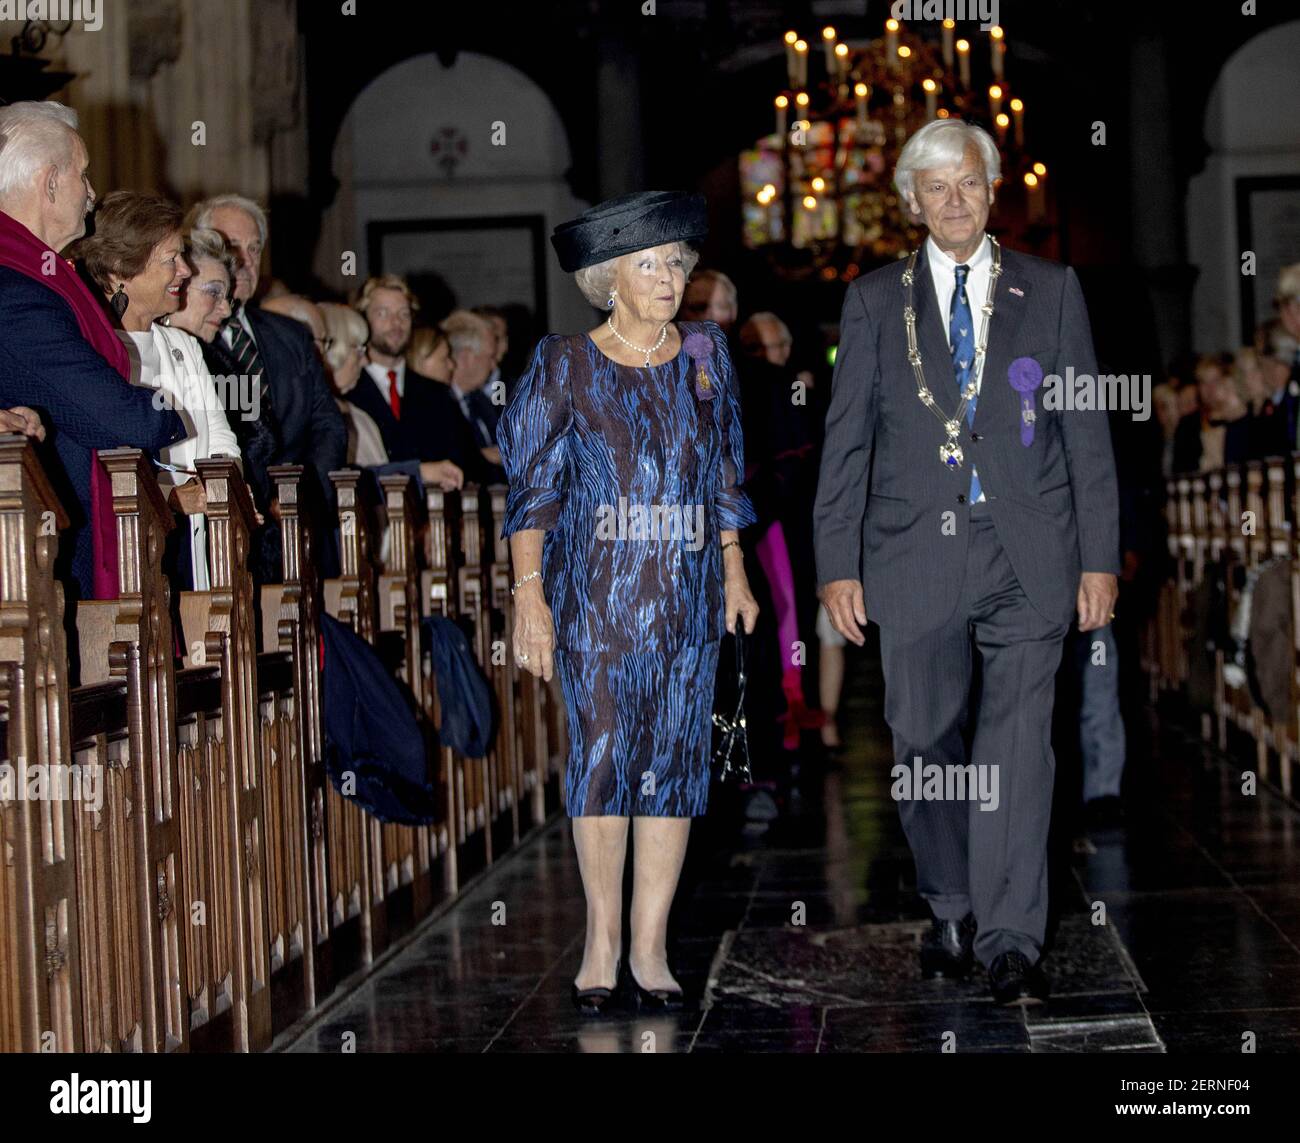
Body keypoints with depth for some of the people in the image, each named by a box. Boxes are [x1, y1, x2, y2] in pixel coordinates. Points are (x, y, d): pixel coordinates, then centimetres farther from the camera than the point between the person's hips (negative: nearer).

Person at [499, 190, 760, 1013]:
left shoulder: (705, 356, 9)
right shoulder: (565, 366, -1)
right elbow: (532, 489, -2)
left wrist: (735, 572, 10)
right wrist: (530, 594, -10)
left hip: (689, 596, 3)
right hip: (600, 594, -3)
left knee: (676, 760, 2)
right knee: (602, 759, -1)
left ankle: (650, 945, 9)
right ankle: (603, 939, 12)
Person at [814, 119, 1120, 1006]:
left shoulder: (1052, 290, 8)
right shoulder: (874, 301, 9)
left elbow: (1088, 430, 7)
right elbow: (846, 441, 7)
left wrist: (1101, 557, 2)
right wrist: (838, 564, 0)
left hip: (1028, 556, -1)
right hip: (916, 556, 1)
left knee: (1019, 745, -7)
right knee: (924, 743, 7)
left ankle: (1011, 942, -3)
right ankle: (952, 914, 25)